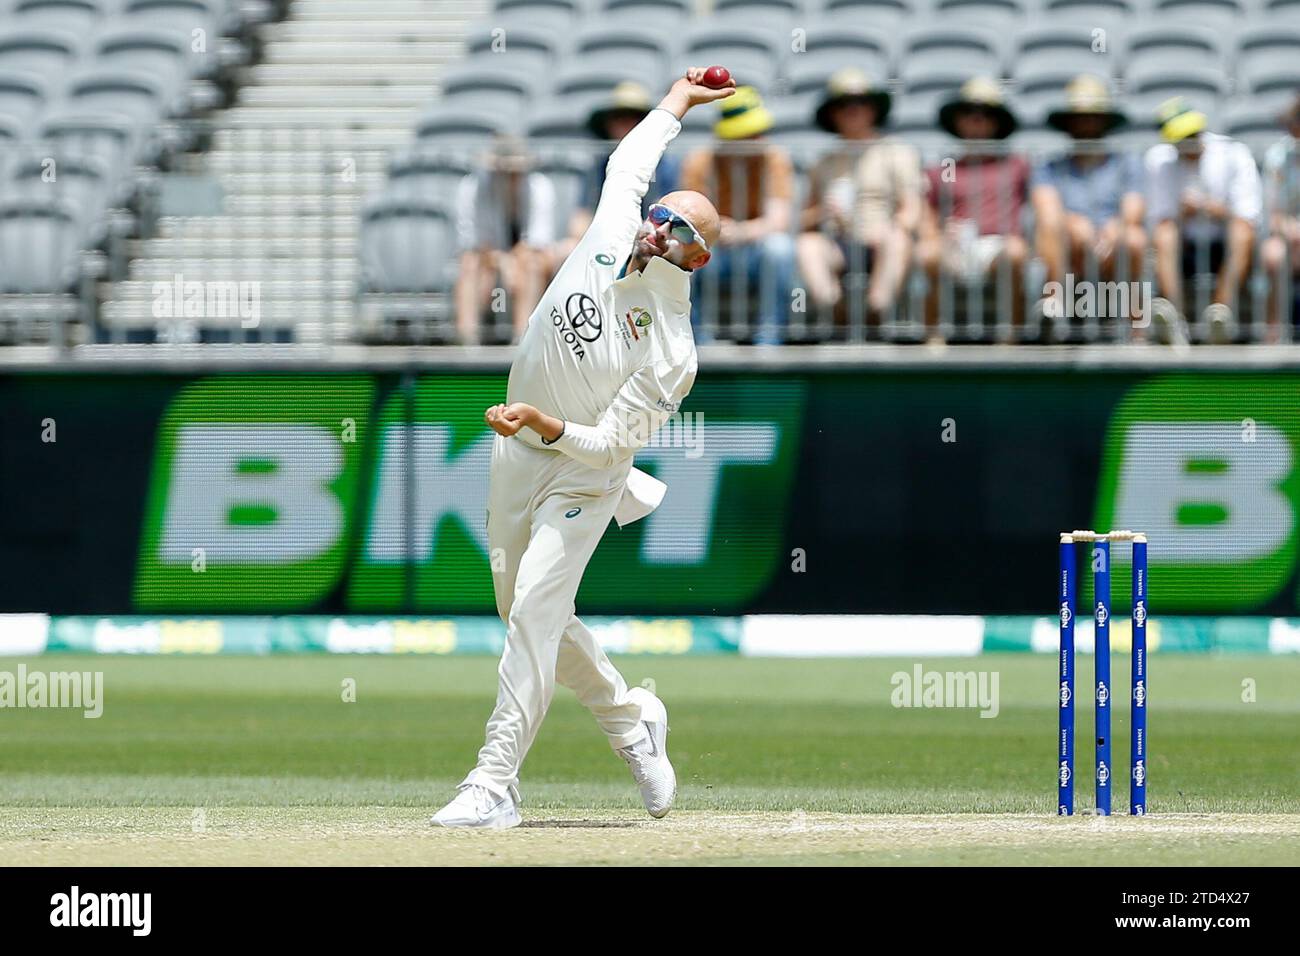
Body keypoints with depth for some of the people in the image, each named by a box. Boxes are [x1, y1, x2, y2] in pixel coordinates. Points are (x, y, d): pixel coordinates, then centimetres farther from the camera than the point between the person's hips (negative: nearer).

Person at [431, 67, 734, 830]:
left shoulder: (673, 353, -23)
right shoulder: (613, 237, -7)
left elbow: (609, 444, -22)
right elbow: (630, 163, 15)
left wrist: (547, 425, -36)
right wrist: (679, 102, 26)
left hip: (584, 473, -7)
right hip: (518, 454, 7)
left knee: (534, 612, -17)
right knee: (524, 610, 12)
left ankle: (494, 785, -20)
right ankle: (630, 717, 32)